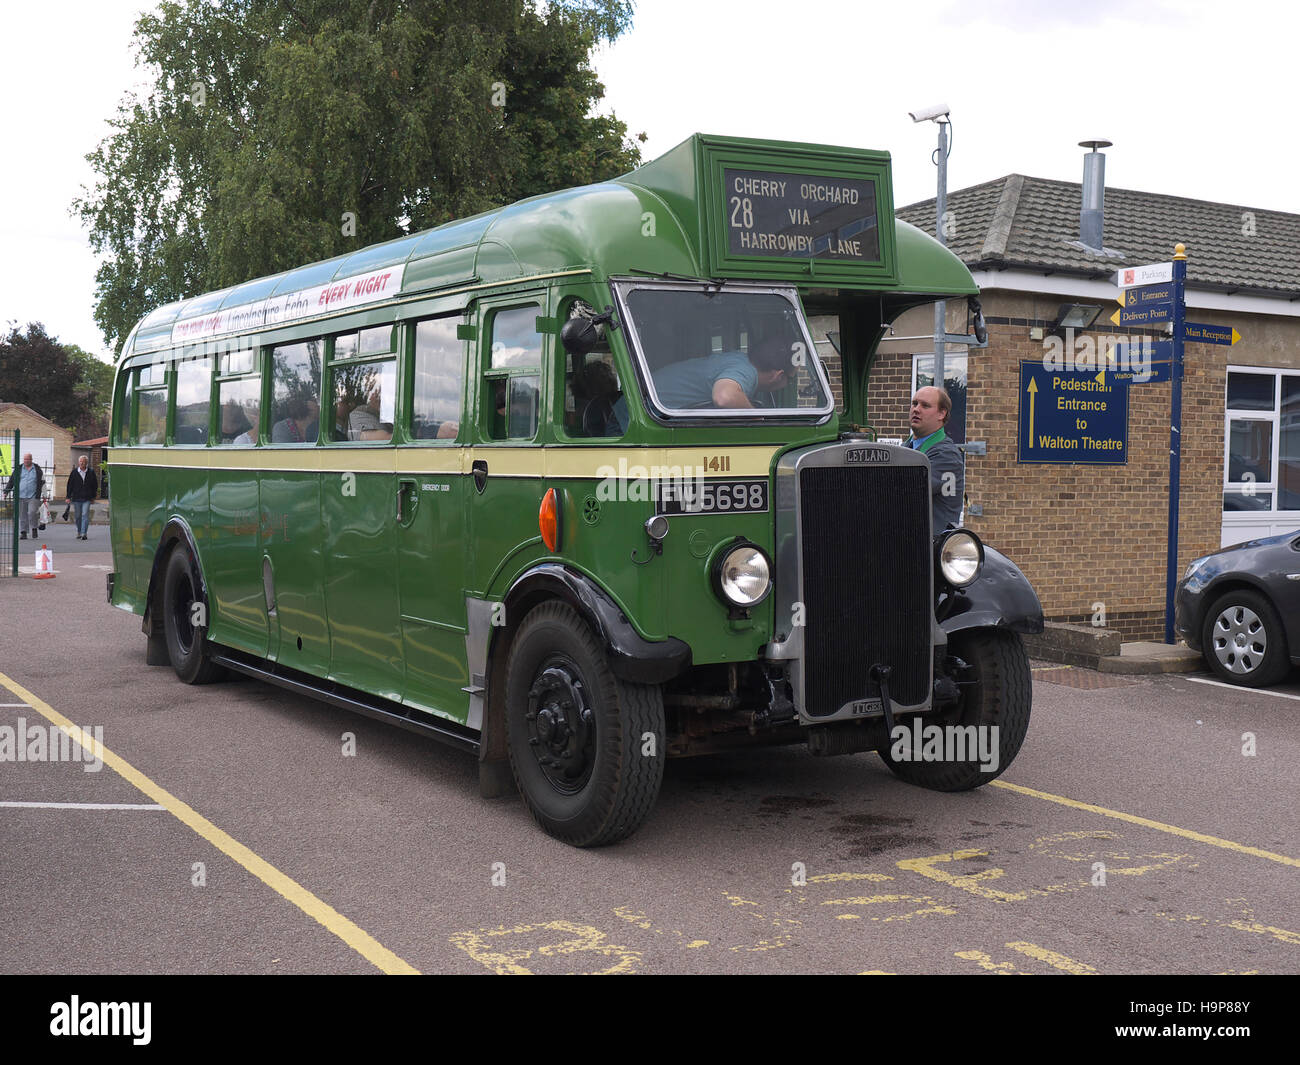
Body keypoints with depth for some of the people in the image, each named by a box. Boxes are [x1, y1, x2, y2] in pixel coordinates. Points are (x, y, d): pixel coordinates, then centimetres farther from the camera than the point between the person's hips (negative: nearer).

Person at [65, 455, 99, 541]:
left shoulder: (91, 472, 2)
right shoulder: (74, 472, 3)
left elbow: (95, 485, 10)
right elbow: (70, 485, 6)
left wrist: (93, 497, 9)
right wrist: (68, 497, 1)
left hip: (87, 498, -2)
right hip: (76, 498, 2)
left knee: (85, 515, -11)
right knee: (78, 516, 10)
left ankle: (84, 533, -14)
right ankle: (79, 532, 23)